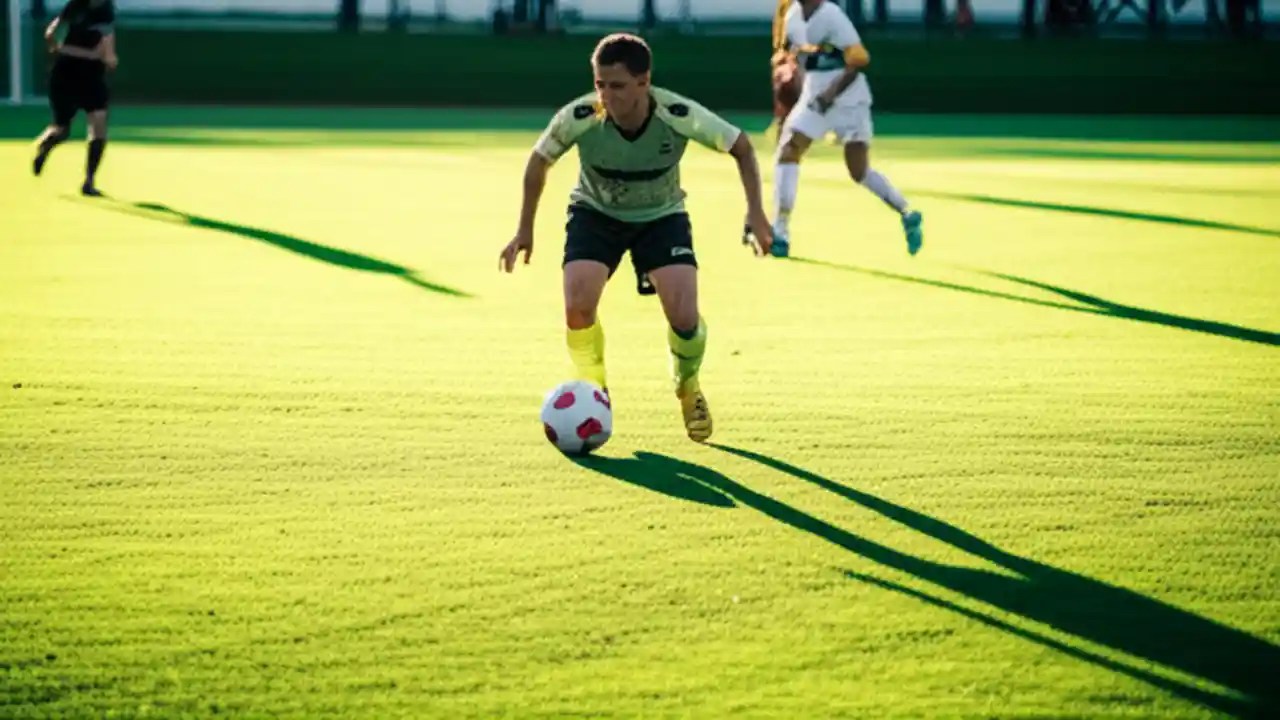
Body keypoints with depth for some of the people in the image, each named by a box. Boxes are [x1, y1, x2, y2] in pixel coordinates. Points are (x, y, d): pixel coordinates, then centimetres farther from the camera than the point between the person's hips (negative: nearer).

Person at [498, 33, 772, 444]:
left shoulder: (680, 117, -30)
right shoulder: (579, 118, -29)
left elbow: (740, 147, -11)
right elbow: (539, 161, -7)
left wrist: (755, 212, -19)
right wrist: (525, 229, -3)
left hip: (661, 215, 0)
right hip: (595, 213, 0)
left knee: (683, 315, -17)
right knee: (578, 305, -21)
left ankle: (688, 389, 18)